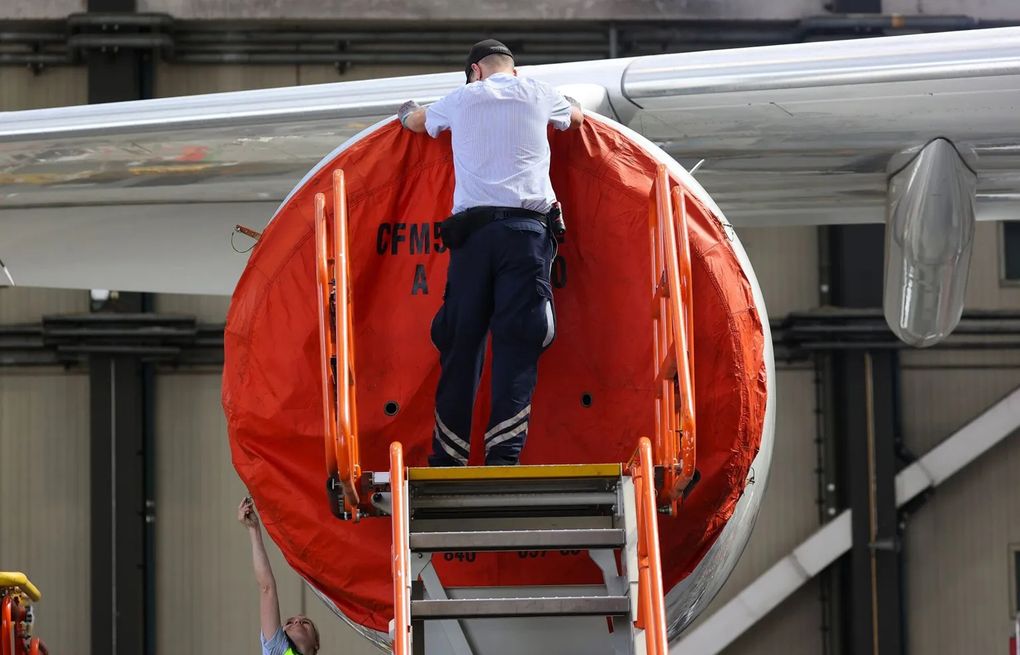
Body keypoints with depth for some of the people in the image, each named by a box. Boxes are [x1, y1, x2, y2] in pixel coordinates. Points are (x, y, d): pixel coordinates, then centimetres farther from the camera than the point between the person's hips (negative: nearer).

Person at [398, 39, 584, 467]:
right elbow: (576, 117, 38)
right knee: (517, 344, -8)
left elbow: (414, 122, 38)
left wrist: (408, 111, 61)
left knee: (460, 344, 5)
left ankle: (447, 457, 5)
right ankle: (504, 453, -20)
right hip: (526, 229, -1)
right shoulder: (537, 95, 15)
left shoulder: (462, 99, 16)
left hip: (471, 228, 1)